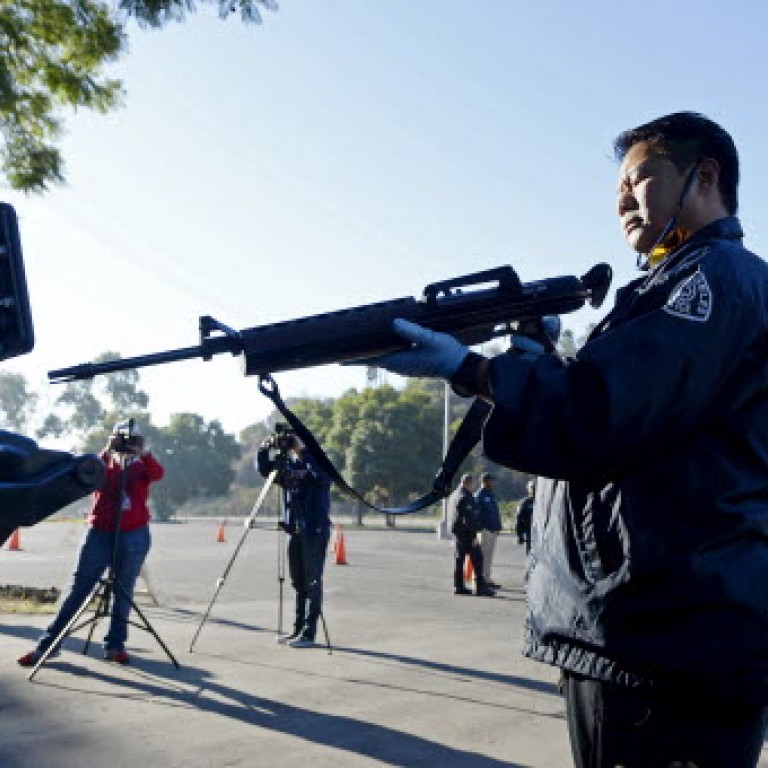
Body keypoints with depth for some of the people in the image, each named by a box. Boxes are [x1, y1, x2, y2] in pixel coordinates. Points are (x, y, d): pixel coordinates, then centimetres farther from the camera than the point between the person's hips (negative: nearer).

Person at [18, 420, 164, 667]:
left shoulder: (142, 467, 8)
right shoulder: (104, 463, 9)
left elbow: (158, 474, -15)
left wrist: (143, 452, -28)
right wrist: (107, 452, -22)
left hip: (135, 535, 0)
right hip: (100, 533, 0)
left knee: (123, 591, 3)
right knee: (78, 589, 0)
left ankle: (115, 644, 12)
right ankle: (47, 644, 3)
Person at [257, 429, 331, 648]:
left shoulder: (316, 460, -5)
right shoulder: (289, 463, 11)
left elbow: (322, 474, -25)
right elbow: (264, 470, 13)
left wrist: (302, 449, -29)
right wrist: (264, 450, -4)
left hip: (315, 530, -7)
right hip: (295, 530, 7)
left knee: (312, 582, -4)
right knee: (298, 583, 12)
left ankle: (309, 633, -1)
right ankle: (298, 629, 19)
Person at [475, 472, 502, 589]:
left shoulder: (492, 495, 19)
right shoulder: (479, 495, -7)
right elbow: (476, 513, -14)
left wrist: (498, 526, 17)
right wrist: (479, 527, -20)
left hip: (493, 529, 9)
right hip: (485, 529, -9)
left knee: (489, 555, 11)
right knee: (483, 555, -6)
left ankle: (487, 579, 17)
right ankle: (481, 579, -3)